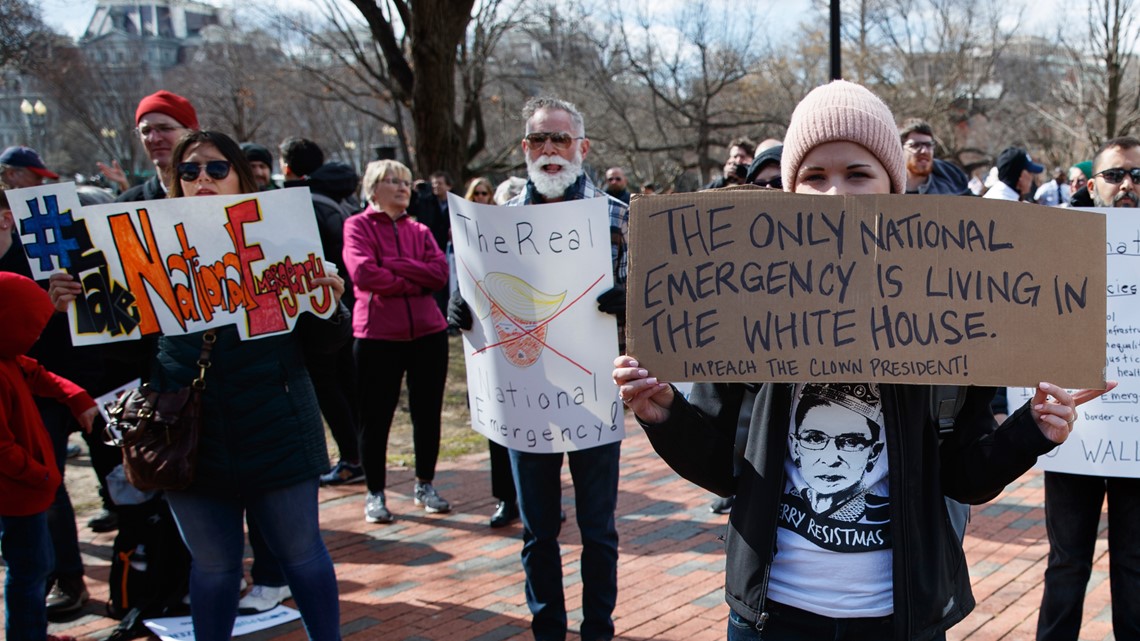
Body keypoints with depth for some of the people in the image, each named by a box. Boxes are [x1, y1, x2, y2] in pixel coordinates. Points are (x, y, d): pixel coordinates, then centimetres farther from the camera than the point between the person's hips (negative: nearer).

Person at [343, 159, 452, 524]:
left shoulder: (419, 231, 12)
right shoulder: (358, 226, -1)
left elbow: (440, 272, -4)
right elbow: (362, 273, -17)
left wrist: (392, 265, -13)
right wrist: (414, 281, -9)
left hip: (428, 333, 4)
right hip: (378, 336, -4)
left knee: (428, 413, 10)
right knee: (376, 417, 4)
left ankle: (425, 486, 26)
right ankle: (375, 493, 18)